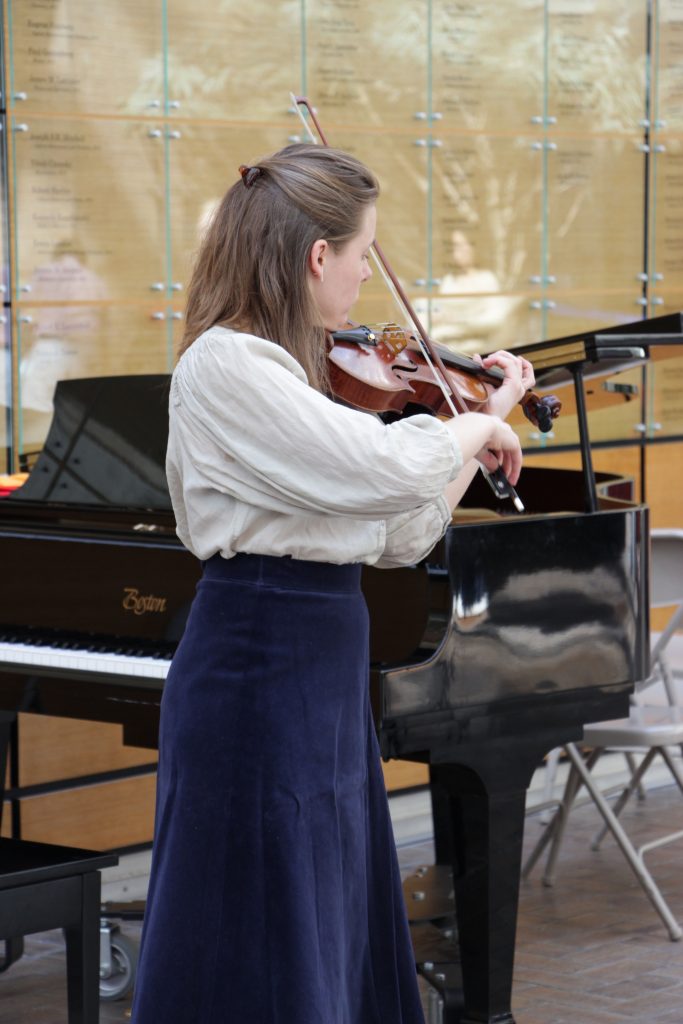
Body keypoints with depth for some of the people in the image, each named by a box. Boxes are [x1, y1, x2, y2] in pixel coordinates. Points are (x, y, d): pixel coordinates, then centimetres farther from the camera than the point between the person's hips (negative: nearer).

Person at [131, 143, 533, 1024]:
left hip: (322, 680, 10)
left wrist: (489, 422, 15)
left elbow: (400, 537, 15)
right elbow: (395, 467, -28)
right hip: (261, 677, -10)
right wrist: (479, 429, -8)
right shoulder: (226, 366, -17)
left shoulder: (288, 370, 12)